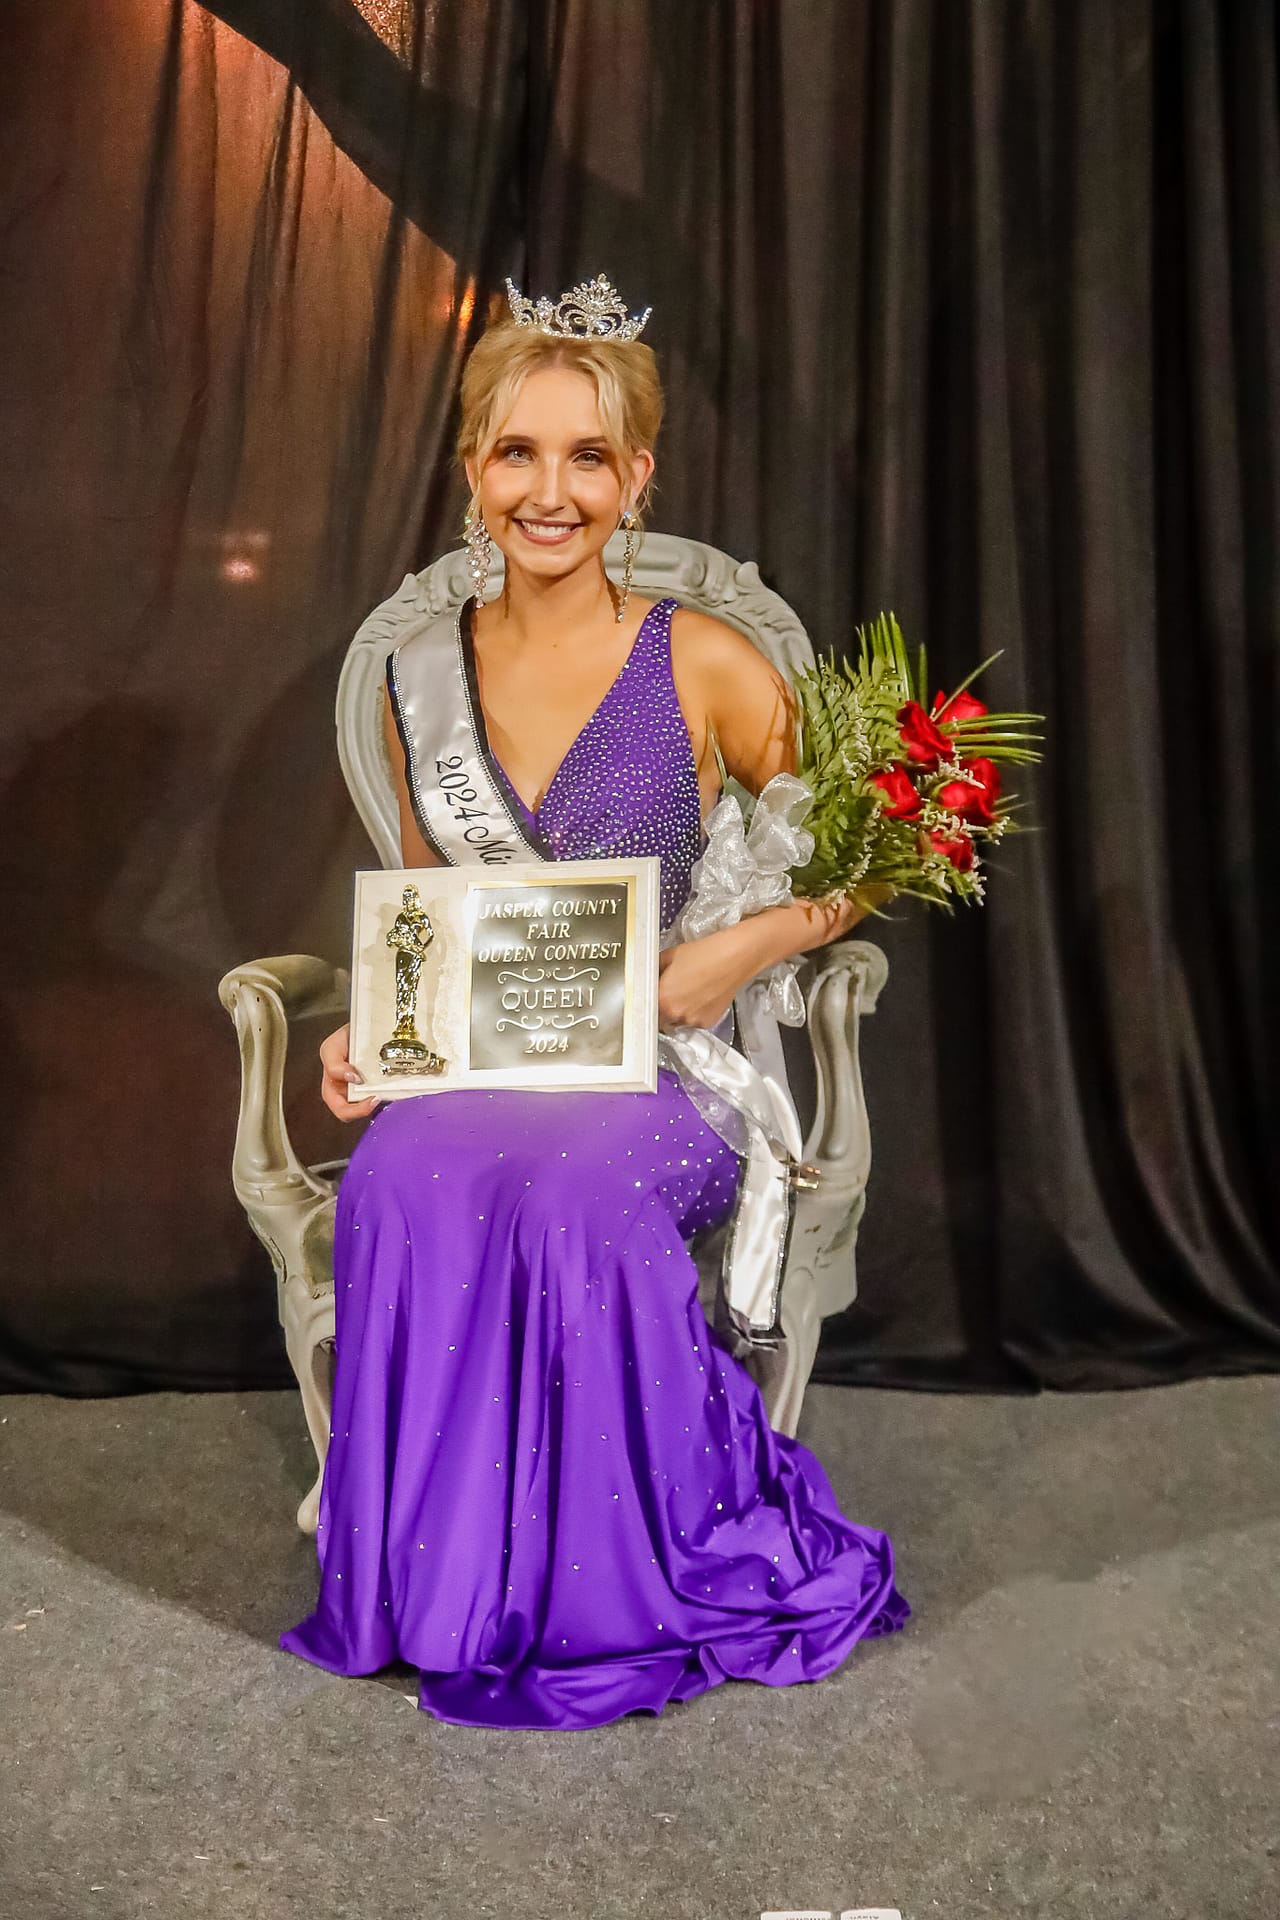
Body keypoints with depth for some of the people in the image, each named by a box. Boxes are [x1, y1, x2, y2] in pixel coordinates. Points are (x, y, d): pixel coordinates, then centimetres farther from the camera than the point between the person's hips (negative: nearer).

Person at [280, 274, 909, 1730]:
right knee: (402, 1189, -31)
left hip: (662, 1067, -2)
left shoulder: (707, 668, -2)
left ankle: (611, 1587, -11)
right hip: (467, 1064, 3)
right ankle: (446, 1578, -11)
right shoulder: (419, 673, 9)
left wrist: (740, 950, -11)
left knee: (576, 1190, -35)